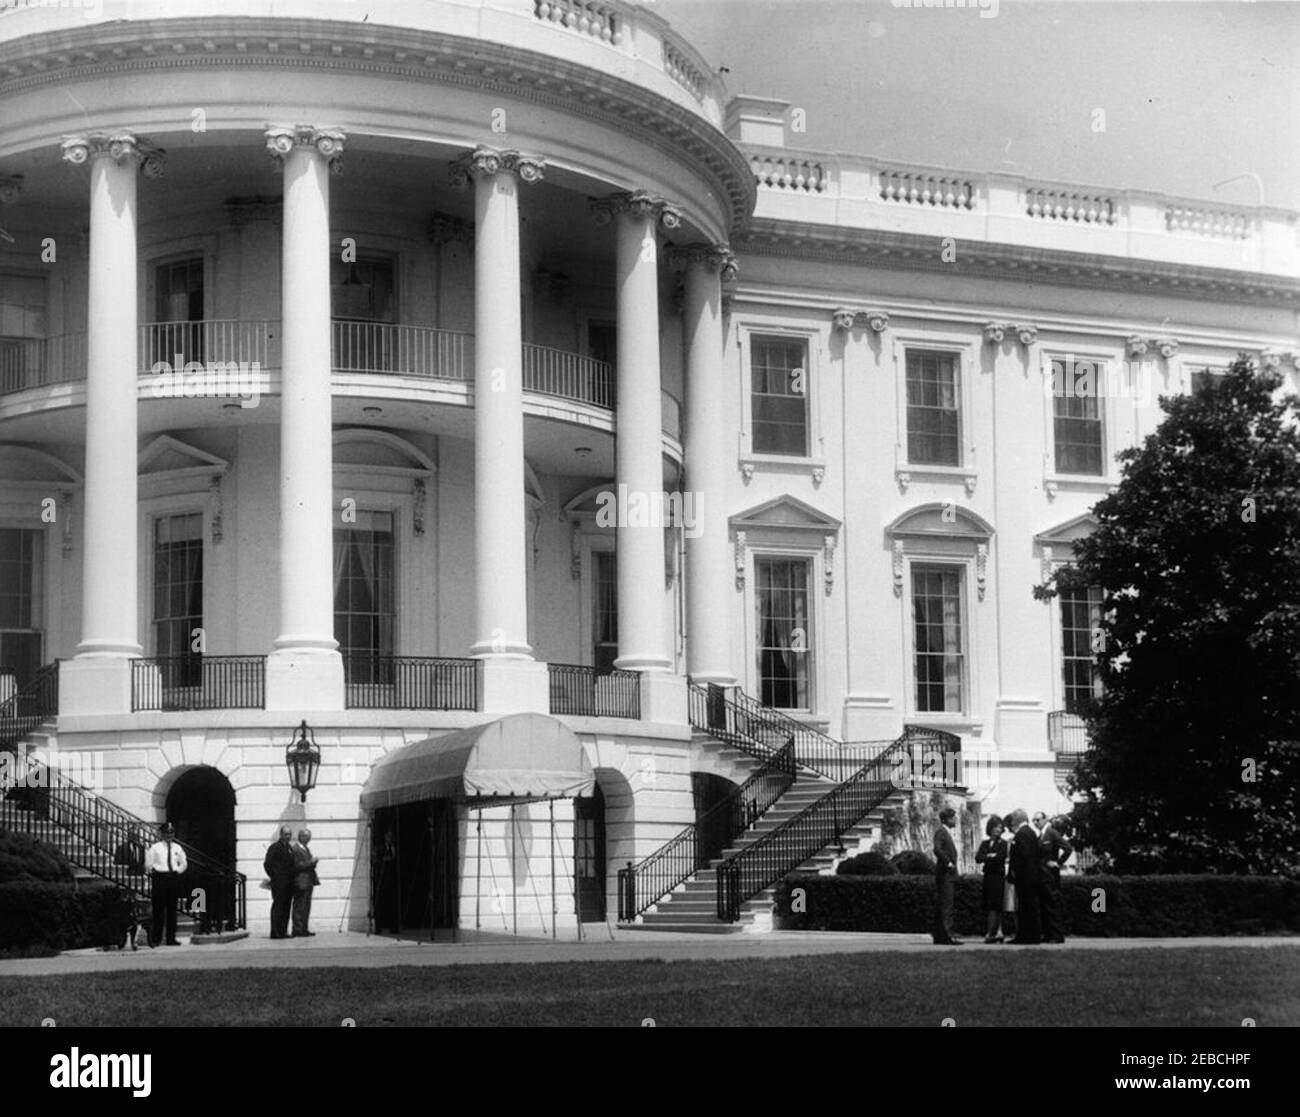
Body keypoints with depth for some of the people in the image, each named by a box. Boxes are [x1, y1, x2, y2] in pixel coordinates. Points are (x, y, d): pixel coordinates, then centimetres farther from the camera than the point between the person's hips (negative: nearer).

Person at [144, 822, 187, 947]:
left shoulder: (177, 848, 8)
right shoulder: (155, 848, -4)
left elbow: (184, 863, 20)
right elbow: (148, 864, 1)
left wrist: (178, 871, 8)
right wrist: (155, 872, 0)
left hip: (173, 878, 4)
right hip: (159, 878, -4)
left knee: (172, 909, 5)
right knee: (159, 909, -5)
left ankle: (170, 939, 8)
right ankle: (155, 938, 0)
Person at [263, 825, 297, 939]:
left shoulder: (289, 848, 16)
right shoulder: (274, 847, -7)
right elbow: (267, 864, -10)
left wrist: (293, 876, 13)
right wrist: (274, 877, -10)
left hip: (288, 882, 8)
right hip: (279, 883, -8)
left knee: (286, 907, 9)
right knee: (278, 907, -7)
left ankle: (283, 932, 13)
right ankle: (275, 933, -7)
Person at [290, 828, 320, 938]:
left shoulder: (305, 848, 18)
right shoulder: (295, 849, -13)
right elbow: (297, 866, -19)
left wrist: (313, 862, 5)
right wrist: (311, 862, -19)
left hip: (308, 882, 10)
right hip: (300, 882, -10)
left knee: (306, 907, 12)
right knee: (299, 907, -7)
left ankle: (303, 930, 16)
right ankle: (297, 930, -5)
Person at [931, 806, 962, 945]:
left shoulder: (948, 833, 21)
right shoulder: (940, 832, -10)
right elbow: (937, 849, -25)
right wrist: (947, 862, -20)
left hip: (950, 875, 10)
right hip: (944, 875, -10)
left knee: (941, 907, 10)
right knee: (946, 906, -13)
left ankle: (940, 937, 12)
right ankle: (947, 935, -18)